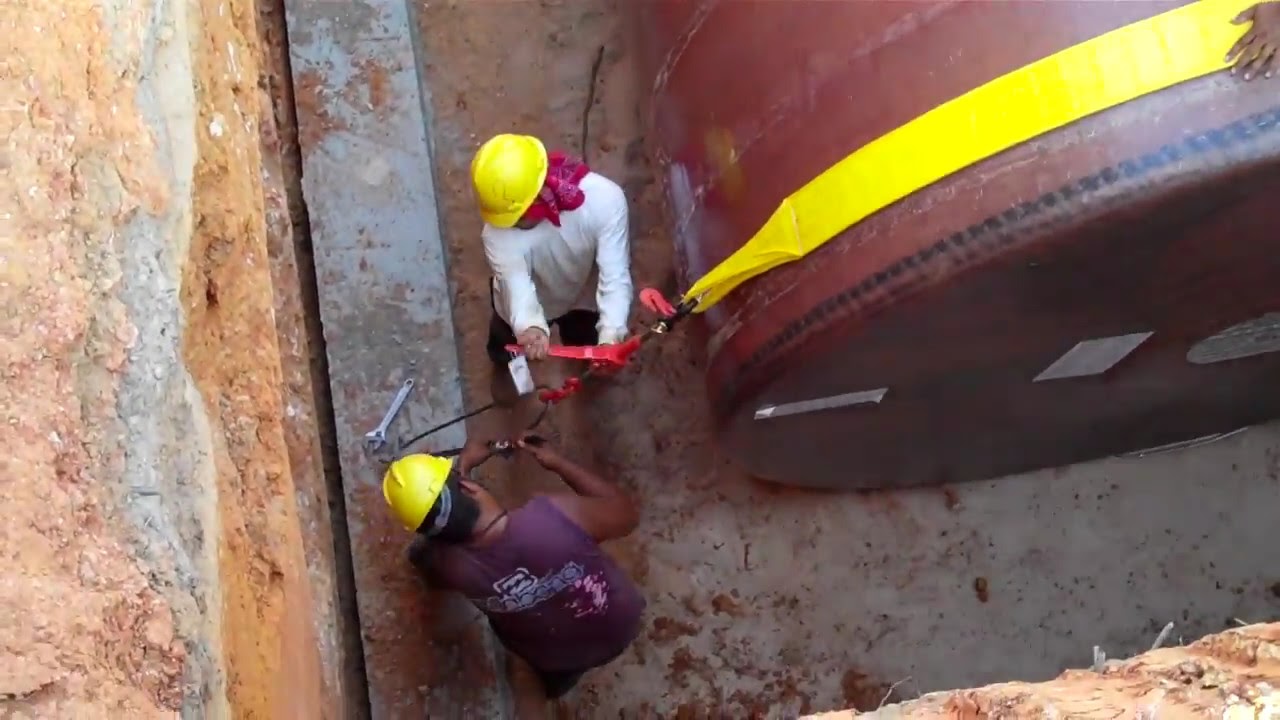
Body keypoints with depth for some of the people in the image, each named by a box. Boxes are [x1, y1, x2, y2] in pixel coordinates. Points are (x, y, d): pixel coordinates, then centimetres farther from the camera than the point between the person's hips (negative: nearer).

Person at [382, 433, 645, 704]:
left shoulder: (447, 564, -29)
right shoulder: (552, 515, -39)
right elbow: (627, 514, -18)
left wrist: (463, 463, 1)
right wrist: (557, 462, -13)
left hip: (548, 656, 1)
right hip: (617, 629, -1)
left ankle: (558, 674, 52)